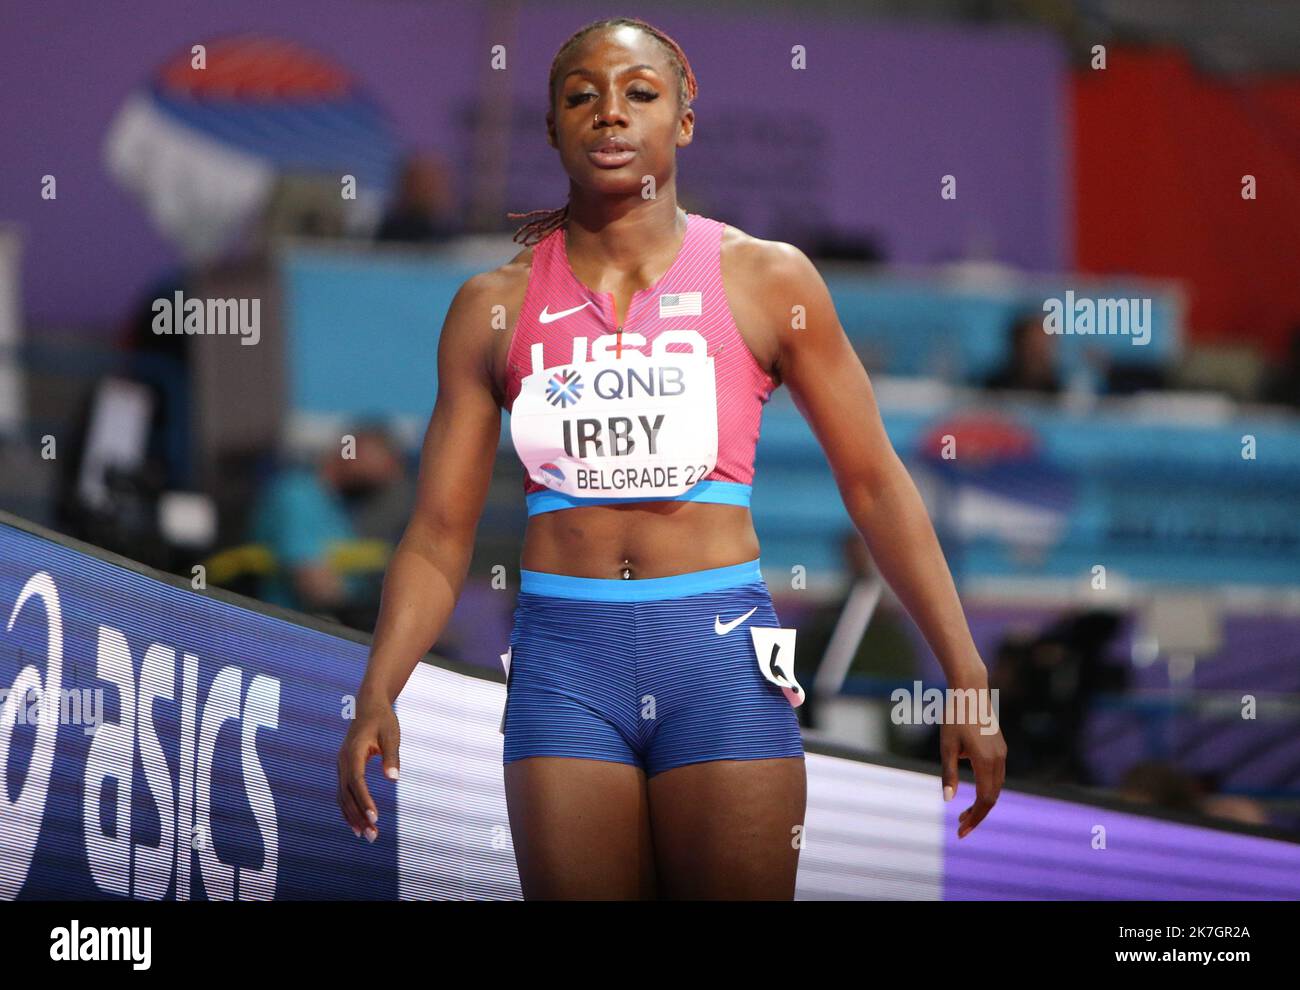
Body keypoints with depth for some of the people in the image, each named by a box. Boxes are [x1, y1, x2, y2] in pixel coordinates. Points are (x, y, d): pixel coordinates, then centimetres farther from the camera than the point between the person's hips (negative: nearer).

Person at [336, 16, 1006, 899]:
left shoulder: (766, 280, 4)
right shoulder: (495, 308, 7)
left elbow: (875, 484, 5)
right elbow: (441, 535, 7)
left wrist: (967, 678, 0)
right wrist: (376, 697, -7)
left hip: (724, 657, -1)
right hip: (563, 658, 1)